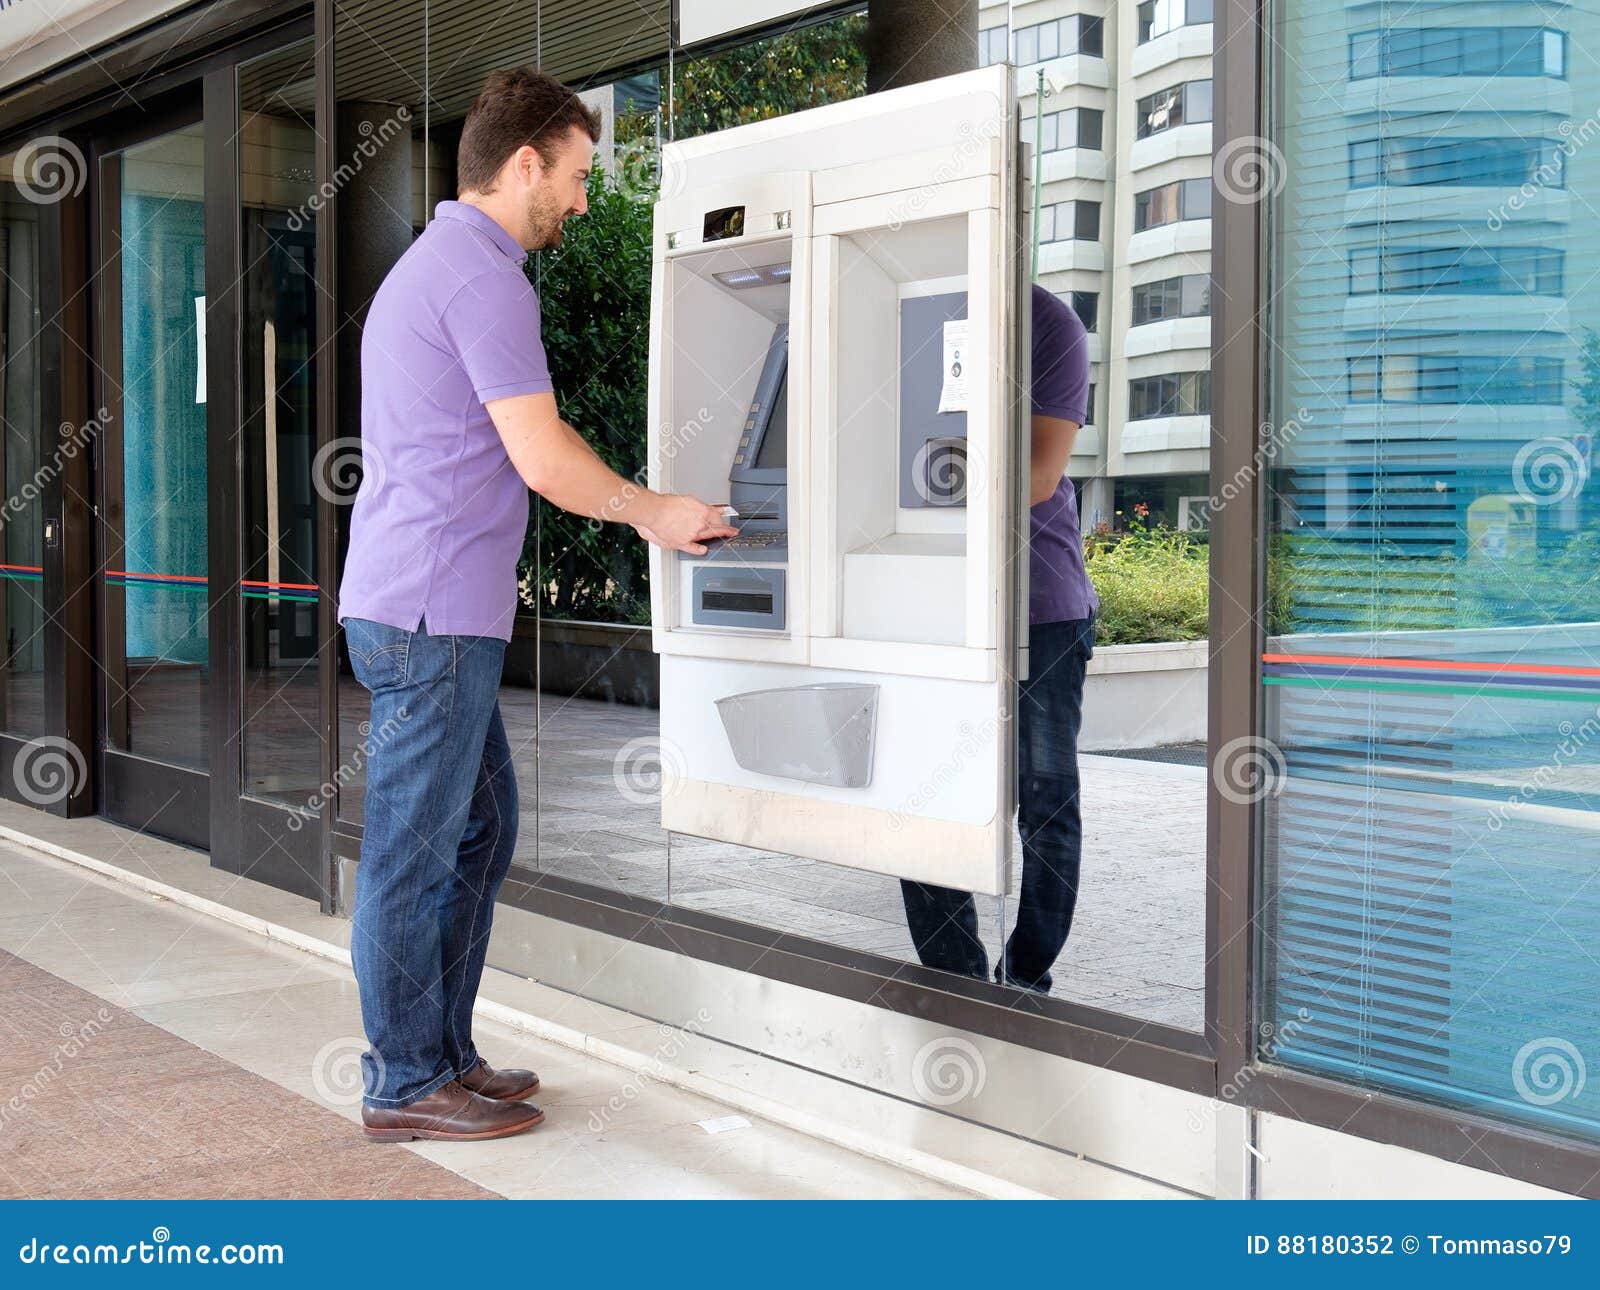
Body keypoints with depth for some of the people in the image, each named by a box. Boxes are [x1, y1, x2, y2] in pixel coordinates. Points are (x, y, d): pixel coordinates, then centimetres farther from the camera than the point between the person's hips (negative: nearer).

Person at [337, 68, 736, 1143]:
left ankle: (442, 1052, 25)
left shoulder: (437, 262, 21)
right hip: (431, 611, -11)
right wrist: (654, 513, 0)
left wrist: (637, 508, 22)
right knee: (416, 851, -2)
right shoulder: (483, 274, -13)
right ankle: (406, 1085, 9)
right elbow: (543, 458, -16)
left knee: (482, 831, 16)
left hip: (438, 609, 11)